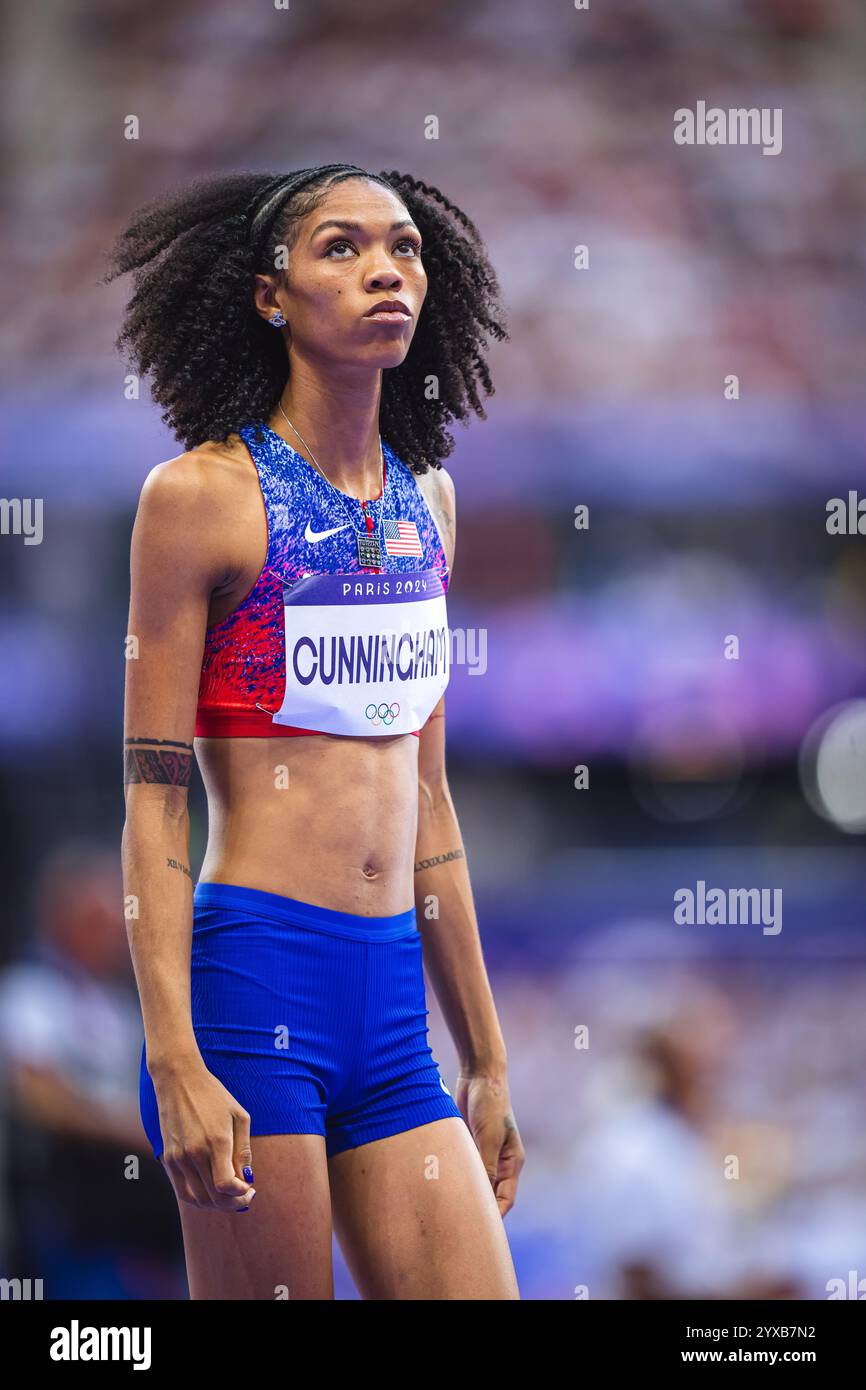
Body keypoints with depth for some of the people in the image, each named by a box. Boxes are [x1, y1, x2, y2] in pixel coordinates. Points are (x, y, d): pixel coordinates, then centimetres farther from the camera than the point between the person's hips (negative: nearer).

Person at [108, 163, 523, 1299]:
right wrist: (175, 1063, -15)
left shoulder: (426, 499, 15)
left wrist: (487, 1058, 19)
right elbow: (155, 800, -7)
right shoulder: (203, 494, -4)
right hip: (254, 977, -6)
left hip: (395, 999, 6)